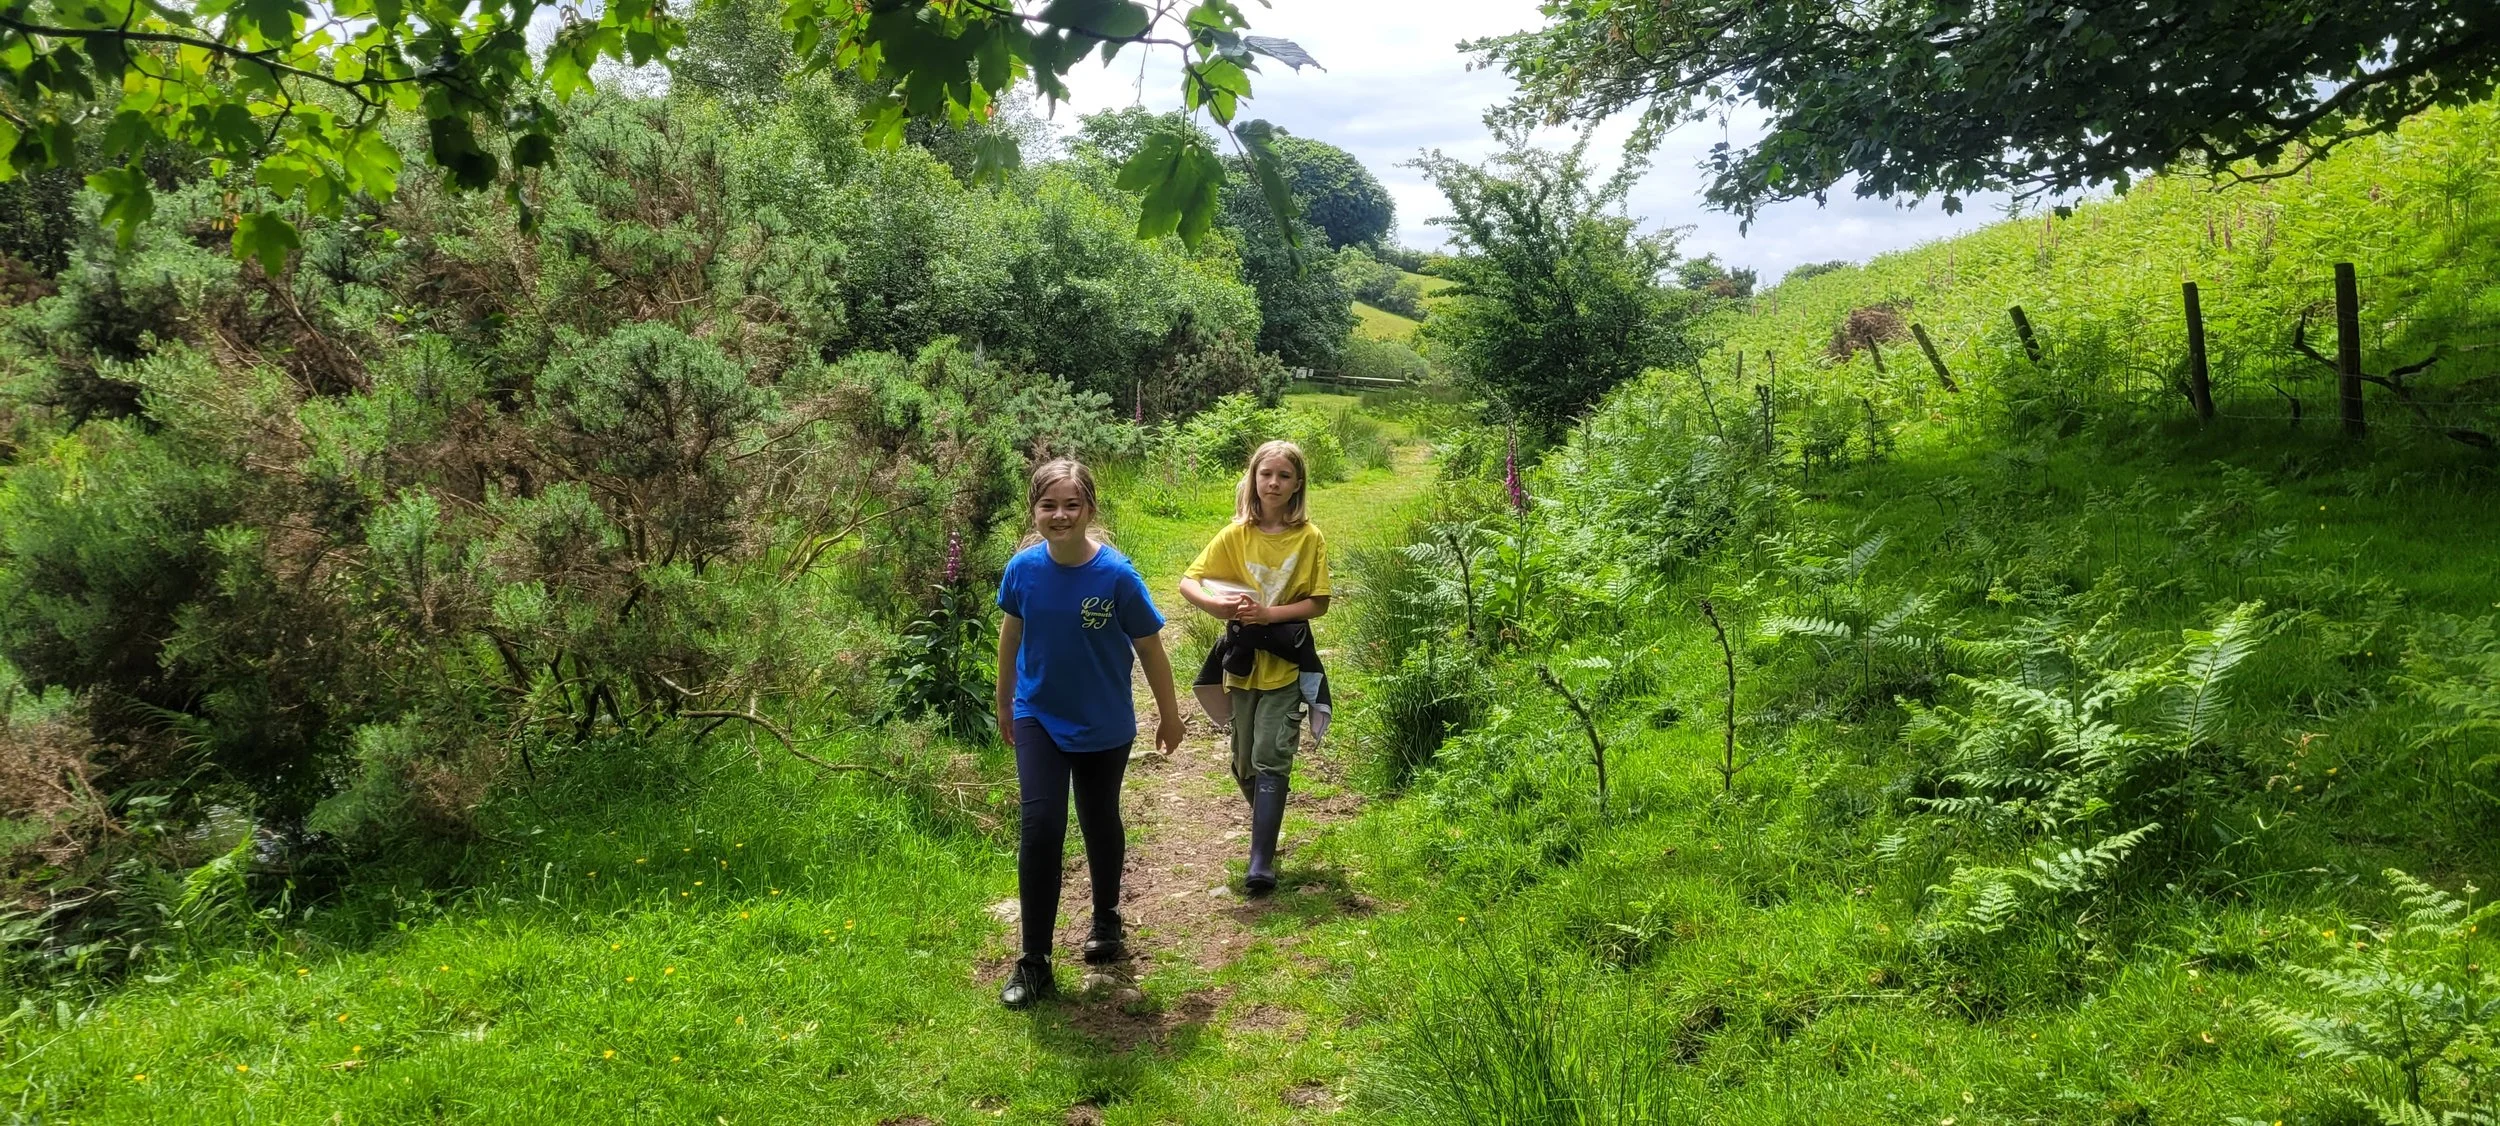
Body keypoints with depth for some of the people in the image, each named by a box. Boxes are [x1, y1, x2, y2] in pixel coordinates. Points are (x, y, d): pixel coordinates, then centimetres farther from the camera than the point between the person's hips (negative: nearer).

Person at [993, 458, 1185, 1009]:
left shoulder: (1116, 574, -21)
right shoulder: (1024, 567, -13)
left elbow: (1150, 648, -9)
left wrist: (1170, 715, 1)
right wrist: (1005, 704, 14)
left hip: (1103, 725, -1)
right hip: (1039, 718, 1)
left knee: (1100, 824, 16)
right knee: (1040, 827, -11)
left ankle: (1106, 922, 43)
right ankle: (1034, 962, 0)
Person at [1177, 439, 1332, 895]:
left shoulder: (1309, 538, -6)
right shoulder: (1235, 535, -2)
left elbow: (1318, 603, -6)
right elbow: (1188, 582, -1)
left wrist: (1268, 613, -20)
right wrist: (1219, 606, -21)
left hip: (1286, 665, -3)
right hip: (1242, 663, 3)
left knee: (1272, 760, -9)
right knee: (1244, 763, 13)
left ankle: (1261, 861, -7)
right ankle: (1265, 820, 41)